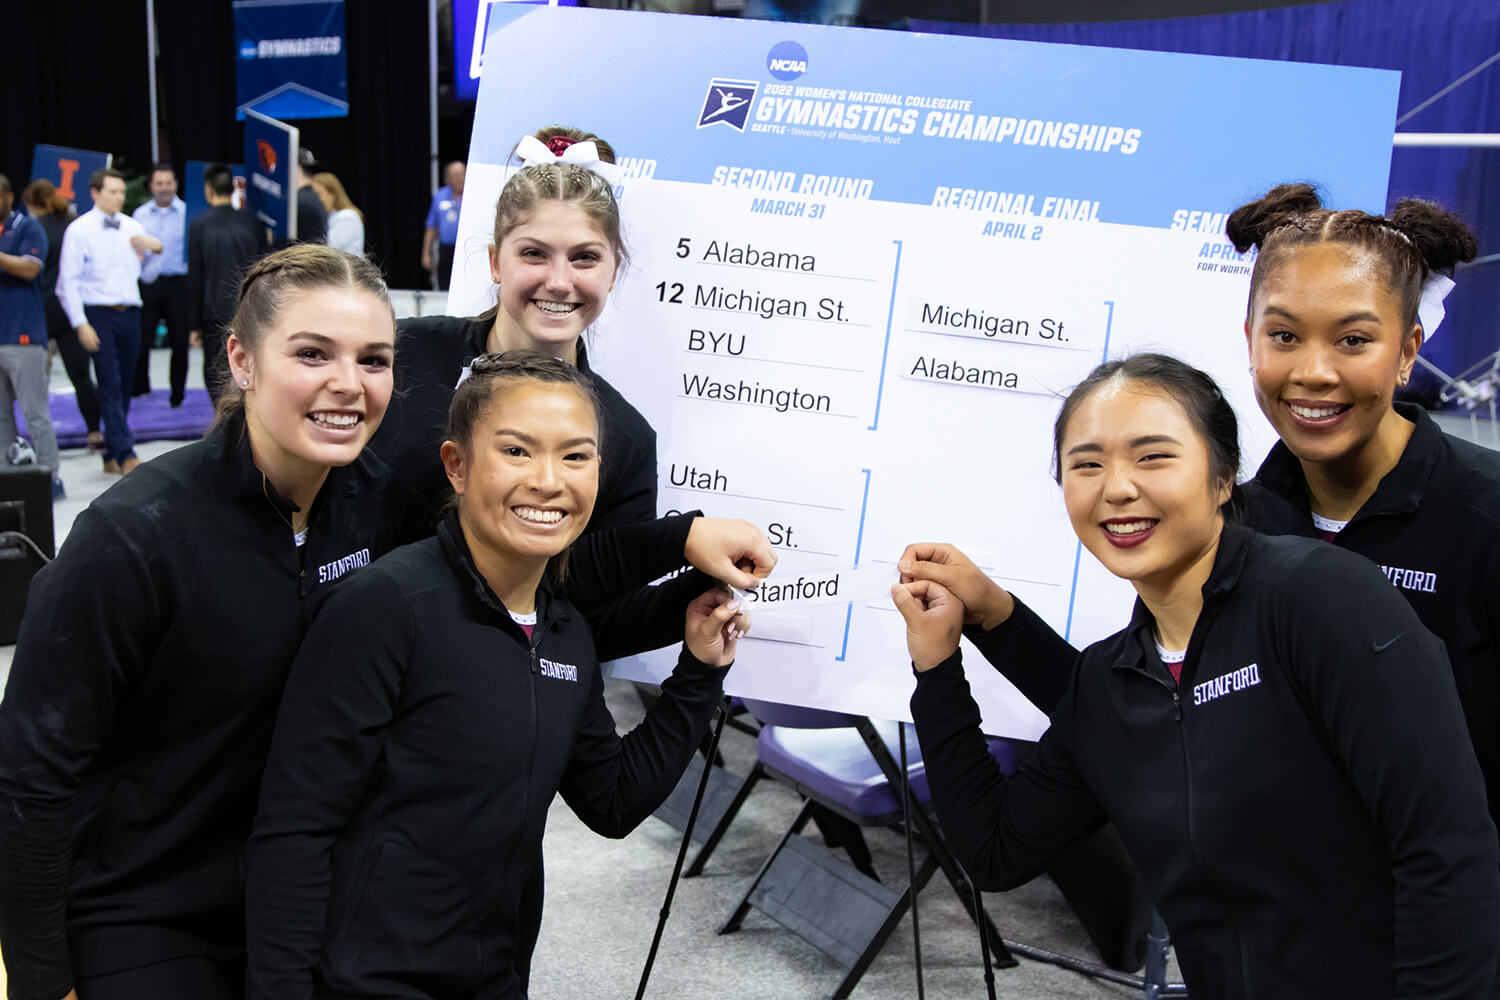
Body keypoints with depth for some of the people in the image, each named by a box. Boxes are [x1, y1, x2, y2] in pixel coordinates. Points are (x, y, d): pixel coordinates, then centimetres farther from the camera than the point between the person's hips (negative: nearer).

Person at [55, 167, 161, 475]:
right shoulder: (79, 230, -2)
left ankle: (112, 456, 18)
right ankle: (126, 454, -12)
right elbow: (68, 281, -4)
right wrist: (81, 324, -12)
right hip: (98, 313, -5)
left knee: (125, 384, 7)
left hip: (130, 313, 5)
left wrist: (156, 248, -4)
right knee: (110, 384, -10)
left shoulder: (133, 227, 13)